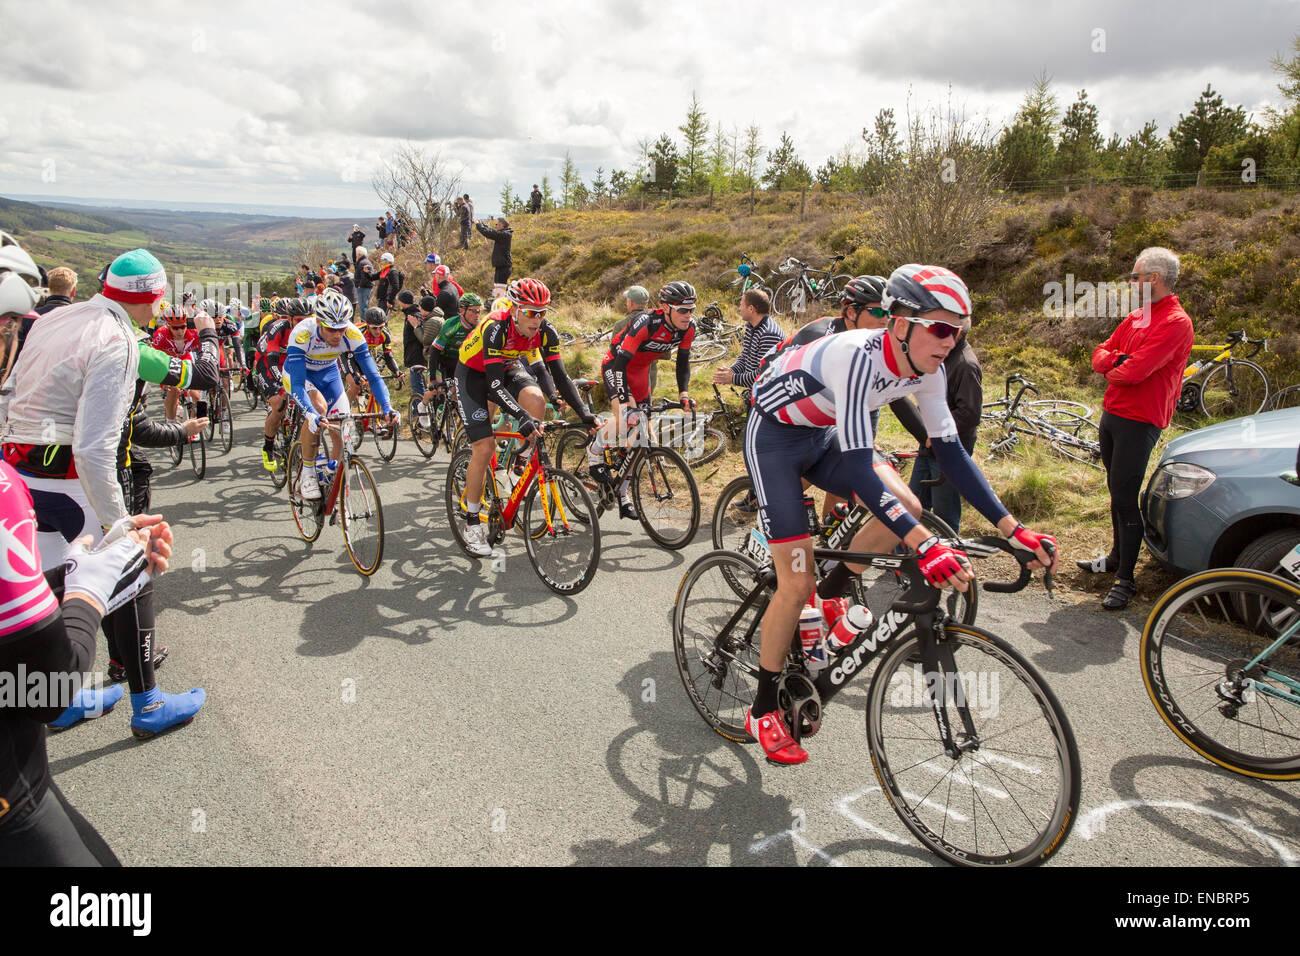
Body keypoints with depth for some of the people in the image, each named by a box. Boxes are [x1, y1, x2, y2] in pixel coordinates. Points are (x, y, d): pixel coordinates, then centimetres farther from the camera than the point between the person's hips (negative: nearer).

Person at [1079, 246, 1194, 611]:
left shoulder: (1175, 323, -15)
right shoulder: (1136, 317, 14)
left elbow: (1134, 372, -25)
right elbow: (1100, 355, 11)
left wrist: (1112, 371, -3)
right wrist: (1118, 359, -11)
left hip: (1139, 421, -9)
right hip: (1112, 413, 9)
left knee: (1125, 497, -7)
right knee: (1117, 491, 18)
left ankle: (1125, 579, 2)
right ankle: (1117, 557, 33)